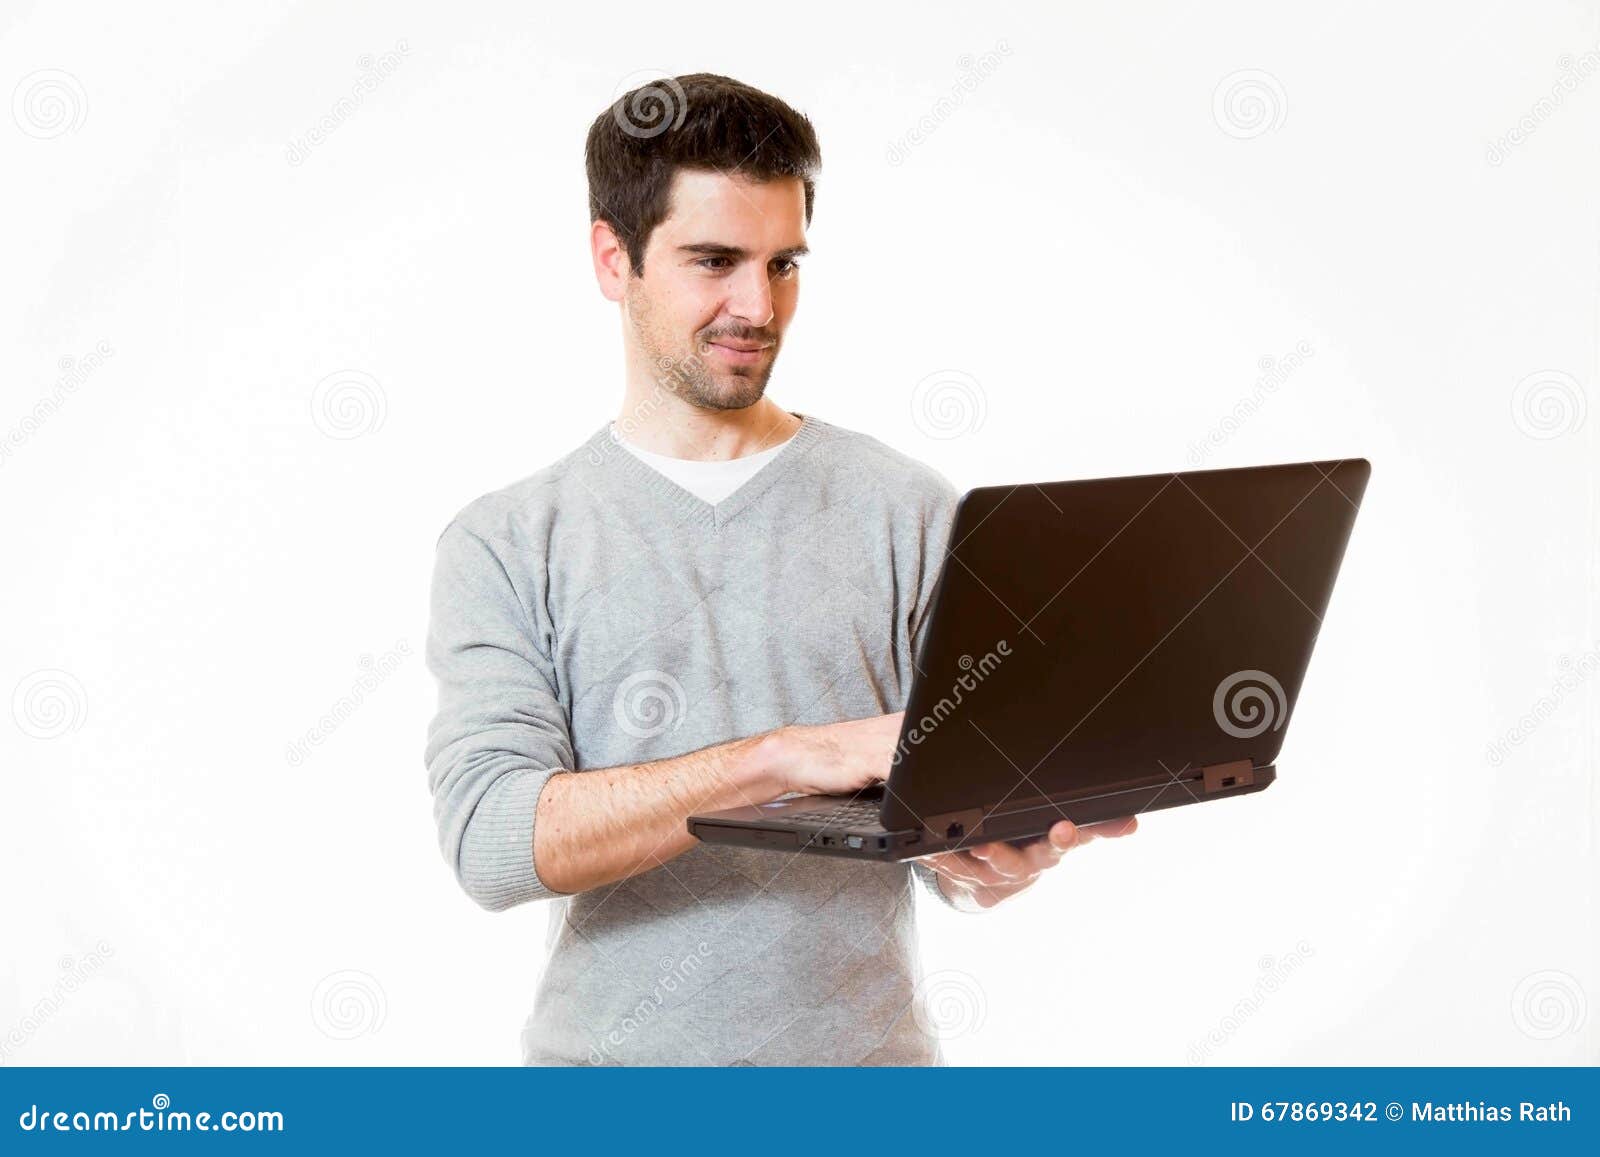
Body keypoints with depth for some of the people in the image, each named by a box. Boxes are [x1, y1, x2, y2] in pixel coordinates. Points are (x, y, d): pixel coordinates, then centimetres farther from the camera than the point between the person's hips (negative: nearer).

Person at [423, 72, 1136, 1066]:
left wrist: (1005, 860, -18)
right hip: (613, 1048, 0)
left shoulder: (910, 511, 4)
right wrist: (786, 755, -20)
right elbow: (489, 838, -11)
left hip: (866, 1050, 1)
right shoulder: (505, 545, 2)